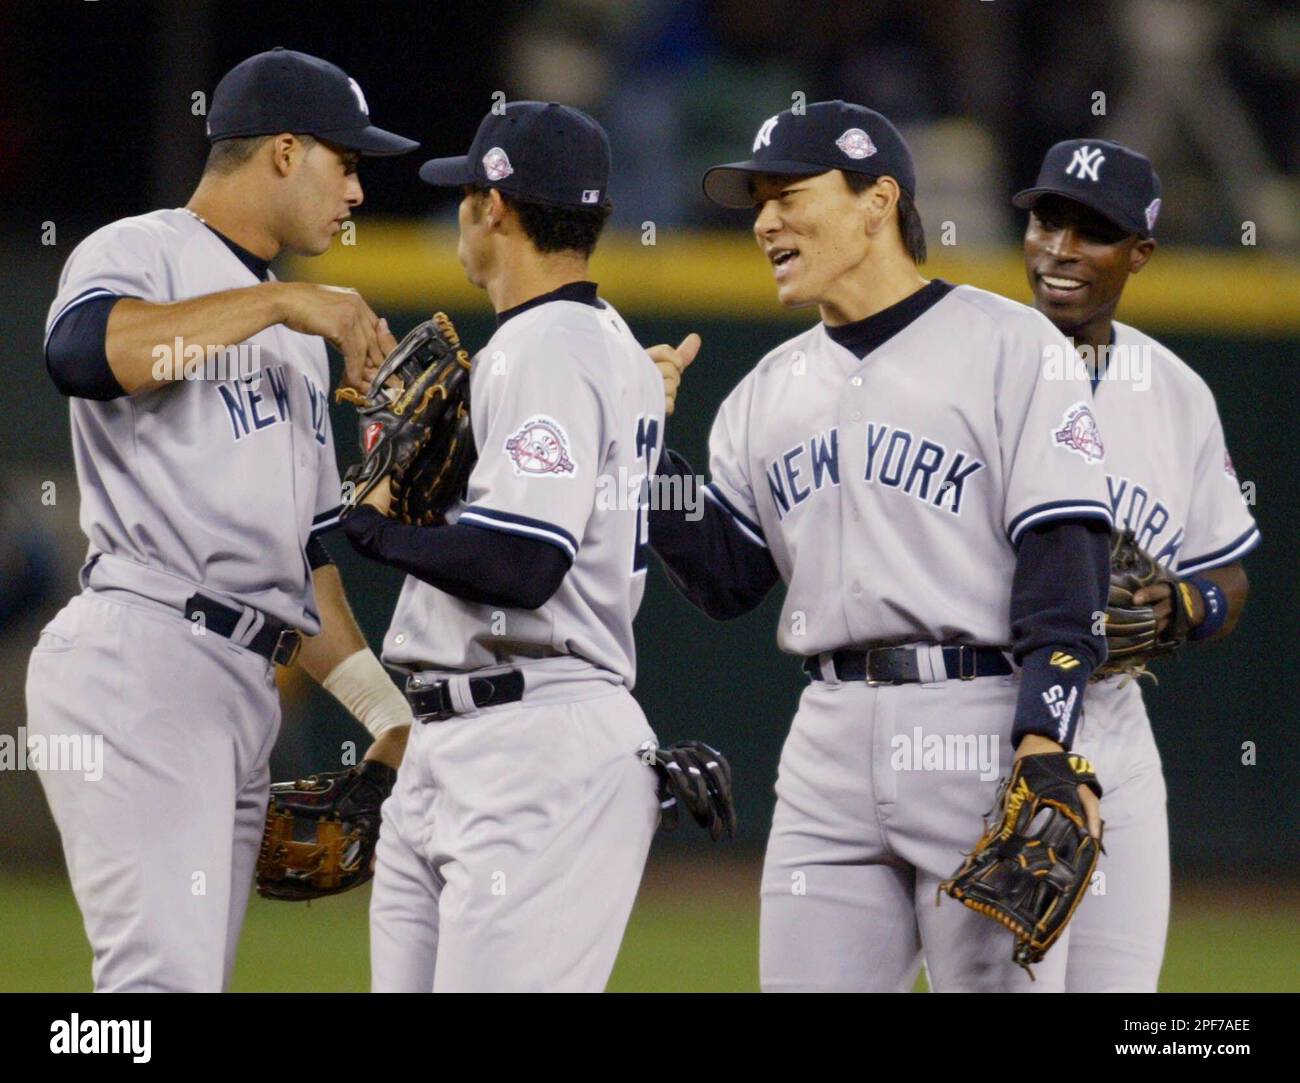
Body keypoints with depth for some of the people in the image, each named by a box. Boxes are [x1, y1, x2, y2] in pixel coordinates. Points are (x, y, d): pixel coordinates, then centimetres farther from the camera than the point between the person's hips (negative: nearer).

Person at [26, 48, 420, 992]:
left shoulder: (296, 334, 27)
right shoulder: (140, 253, 0)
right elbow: (82, 351, -25)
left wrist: (388, 714, 19)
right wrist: (276, 299, -21)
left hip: (247, 691, 9)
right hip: (138, 664, -9)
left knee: (196, 979, 5)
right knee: (166, 977, -20)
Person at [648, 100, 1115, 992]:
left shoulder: (1006, 344, -1)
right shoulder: (772, 387, 19)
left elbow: (1066, 550, -9)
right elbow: (727, 577, 14)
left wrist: (1046, 739, -19)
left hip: (978, 730, -6)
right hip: (830, 744, 6)